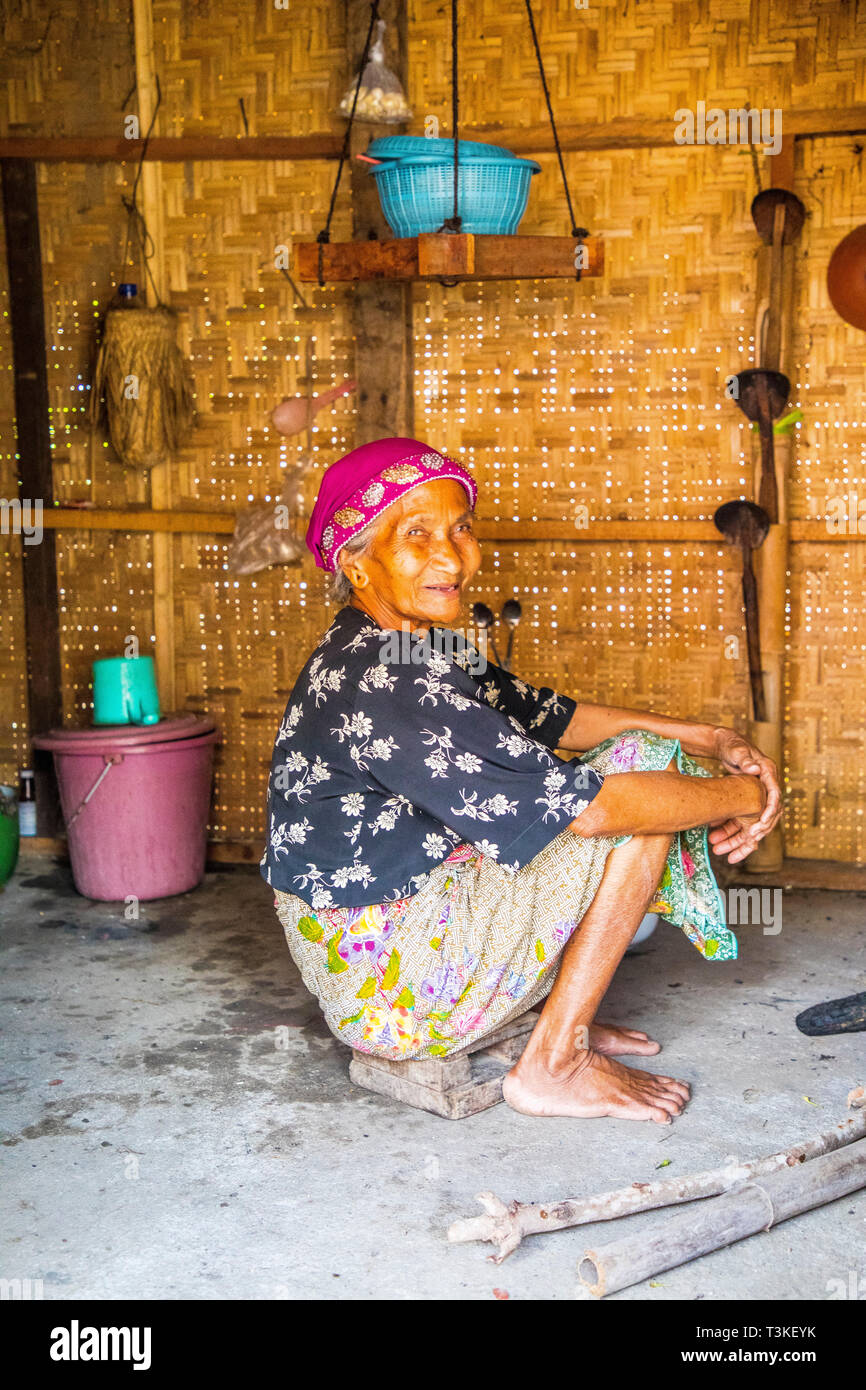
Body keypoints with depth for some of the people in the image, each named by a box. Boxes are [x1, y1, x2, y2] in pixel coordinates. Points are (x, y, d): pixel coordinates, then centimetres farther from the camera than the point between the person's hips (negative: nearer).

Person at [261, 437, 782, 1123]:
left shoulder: (416, 650, 7)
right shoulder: (385, 681, -25)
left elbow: (549, 716, 14)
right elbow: (588, 807, -26)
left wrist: (707, 738, 3)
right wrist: (742, 794, -11)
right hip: (395, 987, -10)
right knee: (643, 766, -10)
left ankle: (561, 1016, 14)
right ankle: (552, 1064, -6)